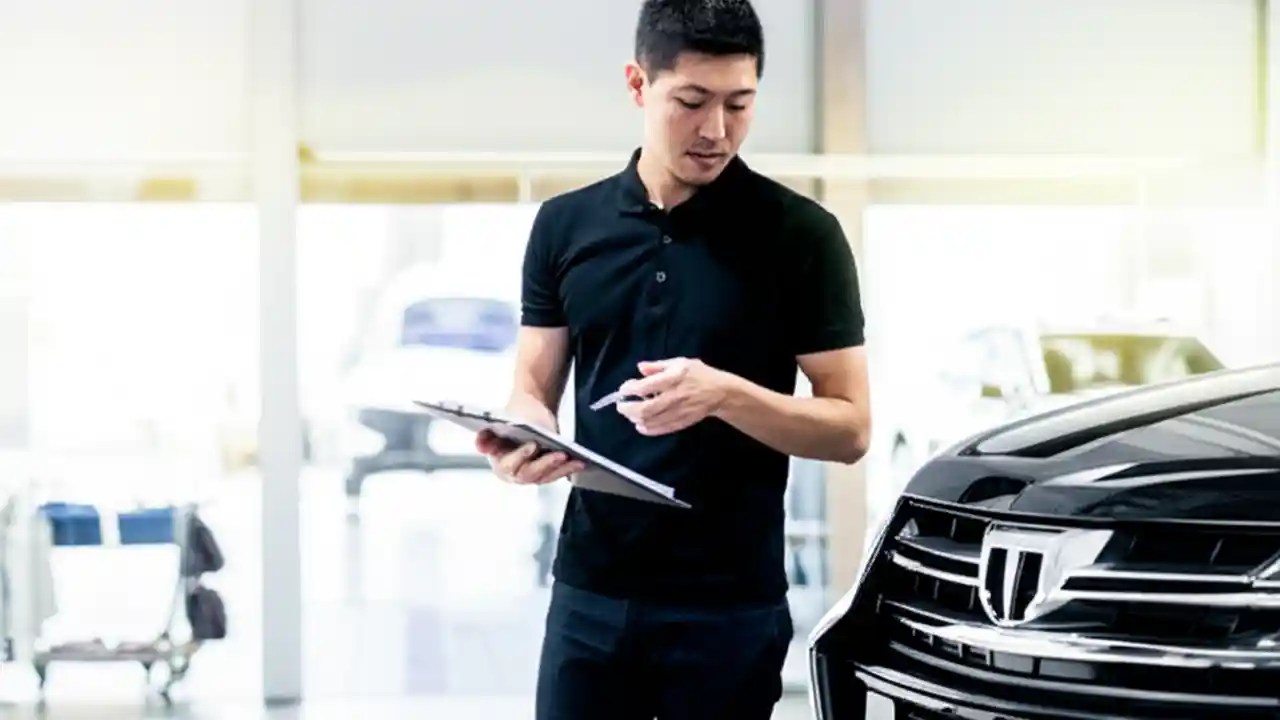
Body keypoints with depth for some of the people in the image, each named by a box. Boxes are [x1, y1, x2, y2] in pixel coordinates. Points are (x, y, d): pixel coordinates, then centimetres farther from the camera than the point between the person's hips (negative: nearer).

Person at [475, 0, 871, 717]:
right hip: (589, 591, 3)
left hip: (730, 604, -2)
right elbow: (534, 390, 10)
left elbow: (850, 427, -4)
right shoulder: (566, 225, 6)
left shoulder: (799, 234, -4)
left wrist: (724, 394, -21)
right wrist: (523, 441, -13)